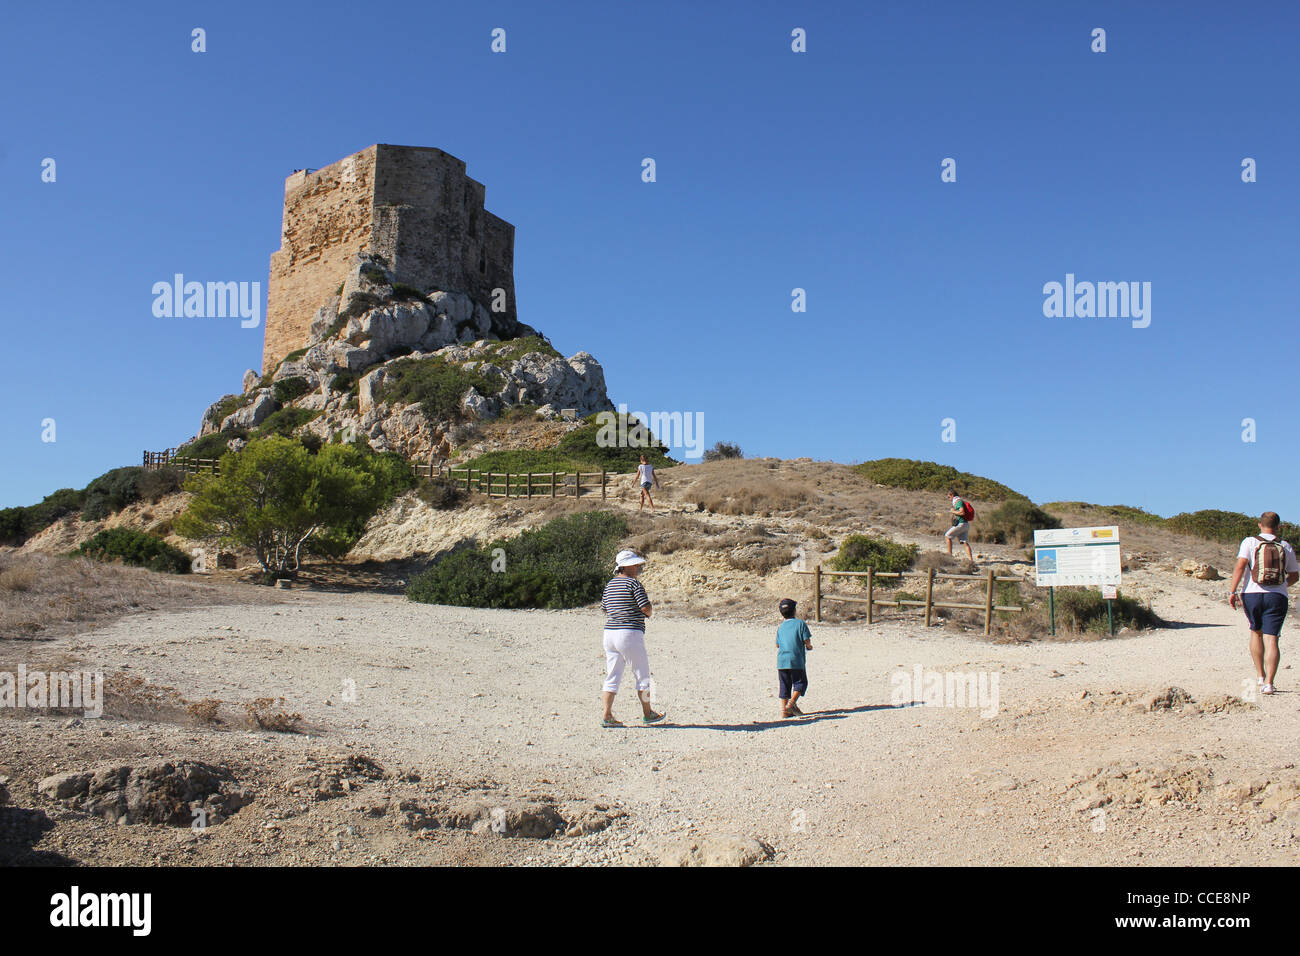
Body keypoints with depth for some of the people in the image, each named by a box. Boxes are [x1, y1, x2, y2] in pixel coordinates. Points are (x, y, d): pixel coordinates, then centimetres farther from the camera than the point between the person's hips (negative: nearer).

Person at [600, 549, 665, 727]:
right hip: (630, 633, -7)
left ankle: (607, 715, 4)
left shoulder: (610, 584, 12)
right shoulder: (634, 584, -11)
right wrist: (649, 612, 6)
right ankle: (647, 714, 18)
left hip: (609, 632, 7)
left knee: (612, 677, 9)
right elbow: (646, 608, -16)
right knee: (642, 675, 8)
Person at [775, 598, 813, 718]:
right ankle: (791, 703, -10)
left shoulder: (780, 627, 11)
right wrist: (809, 646, 15)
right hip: (796, 660, -4)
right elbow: (807, 641, -7)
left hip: (781, 660, 5)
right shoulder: (800, 623, -3)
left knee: (784, 685, 10)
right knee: (800, 683, 6)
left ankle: (784, 709, 9)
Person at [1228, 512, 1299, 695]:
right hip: (1277, 597, 0)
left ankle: (1260, 675, 25)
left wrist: (1232, 591, -10)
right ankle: (1268, 682, -13)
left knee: (1256, 632, 21)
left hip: (1252, 595, 0)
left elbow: (1240, 566, -10)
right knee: (1271, 639, -3)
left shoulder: (1250, 542, 3)